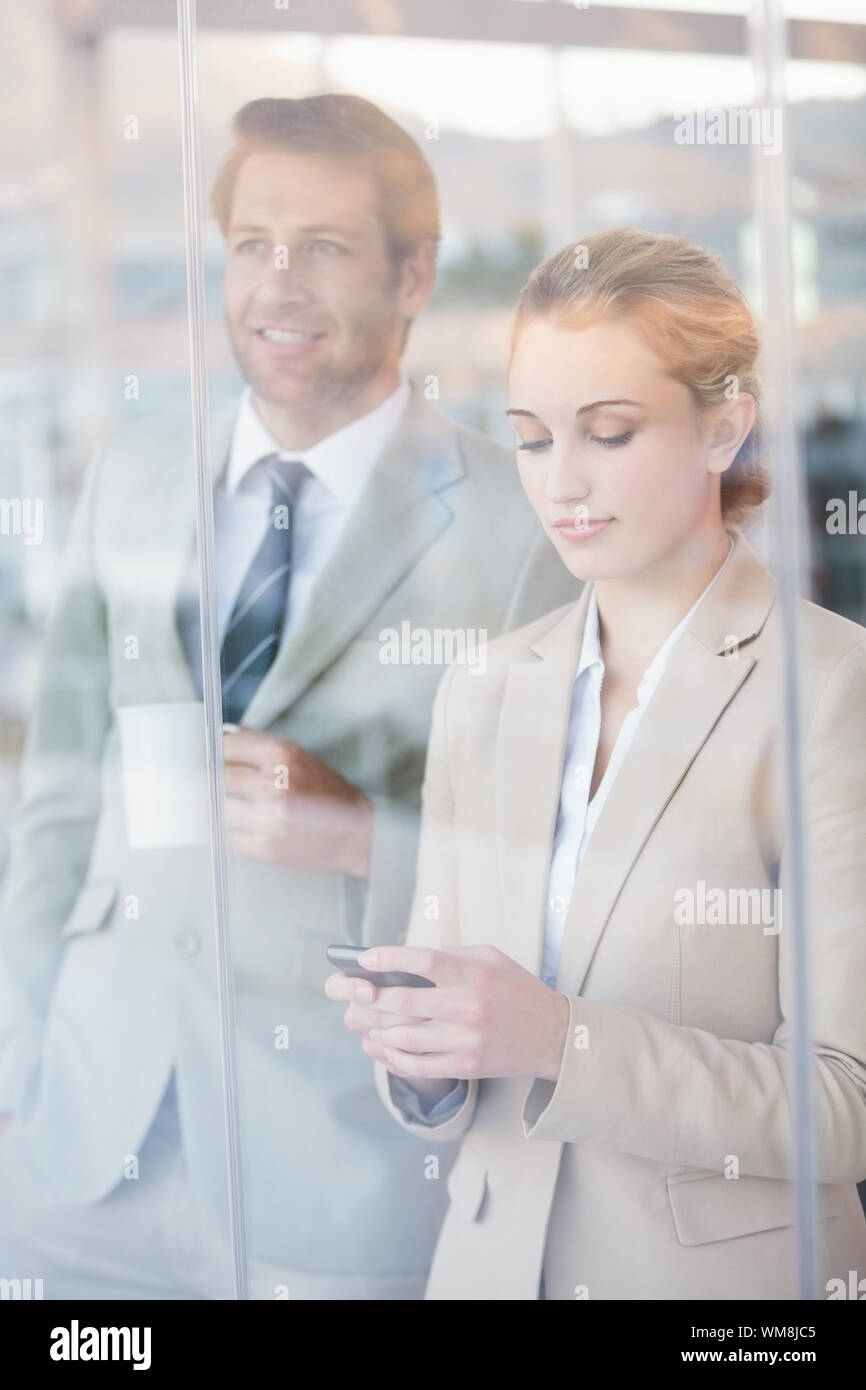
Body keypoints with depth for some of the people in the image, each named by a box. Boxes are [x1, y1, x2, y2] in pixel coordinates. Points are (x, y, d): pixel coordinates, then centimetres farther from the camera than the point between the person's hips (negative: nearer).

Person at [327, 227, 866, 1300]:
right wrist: (418, 1052, -15)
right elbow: (447, 1097, 7)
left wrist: (559, 1039, -26)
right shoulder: (482, 694, 2)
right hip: (492, 1254, 4)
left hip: (728, 1265, -4)